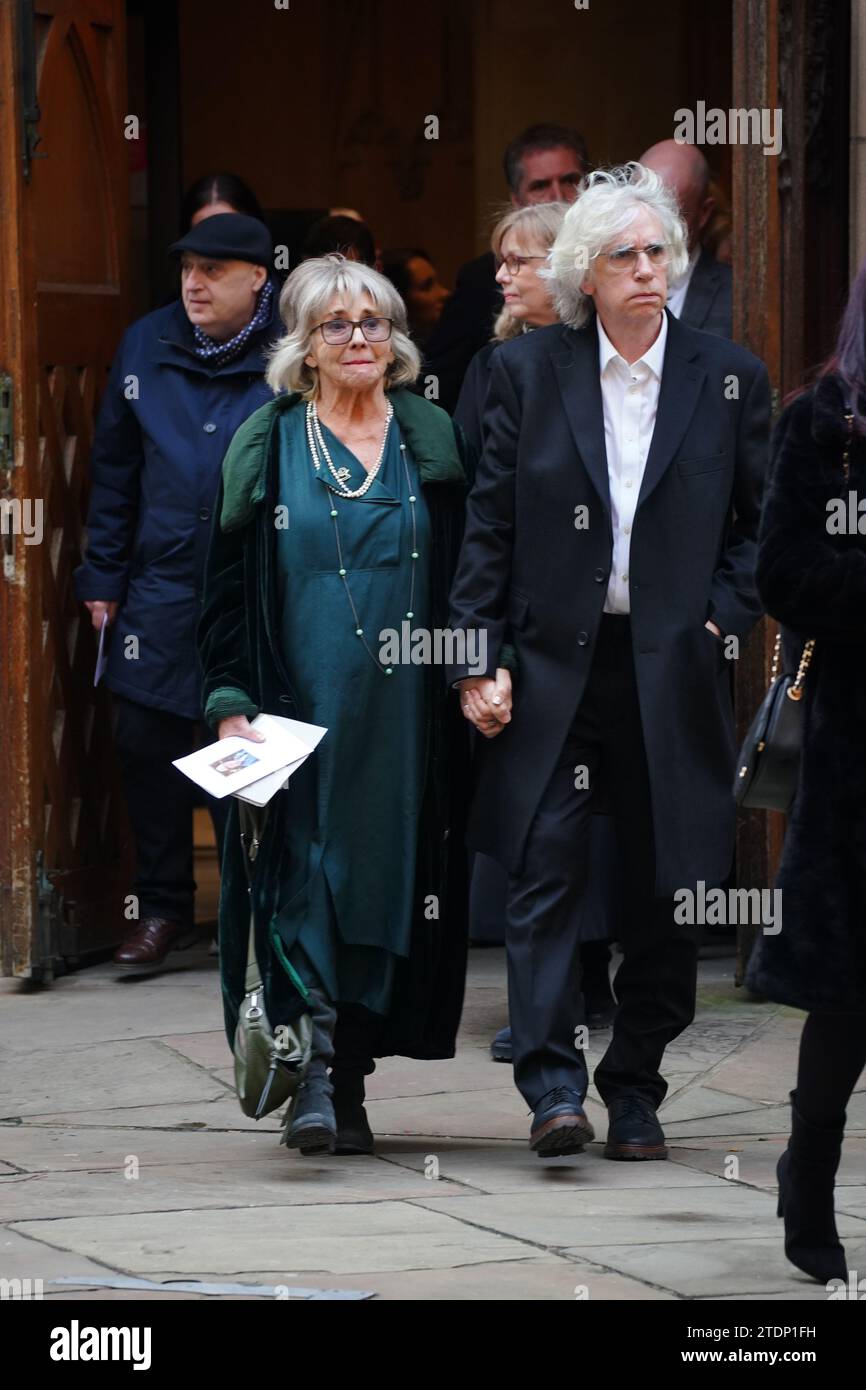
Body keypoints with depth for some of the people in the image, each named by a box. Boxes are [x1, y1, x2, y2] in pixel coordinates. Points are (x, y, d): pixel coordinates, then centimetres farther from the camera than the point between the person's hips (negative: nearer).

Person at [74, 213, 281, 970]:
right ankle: (162, 907, 16)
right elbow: (114, 468, 13)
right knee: (146, 741, 3)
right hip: (163, 588, 4)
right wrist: (102, 573, 10)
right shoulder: (146, 346, 6)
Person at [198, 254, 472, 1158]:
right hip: (300, 706, -2)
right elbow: (228, 588, 4)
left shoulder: (433, 443, 10)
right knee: (303, 876, -11)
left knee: (389, 880, 2)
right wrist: (229, 702, -6)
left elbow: (467, 581, 11)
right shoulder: (266, 449, 5)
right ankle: (311, 1076, -16)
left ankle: (349, 1082, 9)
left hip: (406, 712, 2)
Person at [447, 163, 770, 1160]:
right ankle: (552, 1084, -11)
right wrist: (479, 657, -2)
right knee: (547, 869, -10)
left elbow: (760, 522, 11)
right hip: (554, 664, -1)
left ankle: (635, 1088, 16)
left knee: (666, 891, 5)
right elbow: (489, 523, 4)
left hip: (673, 670, 1)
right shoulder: (528, 371, 3)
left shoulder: (727, 378, 5)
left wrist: (723, 621, -3)